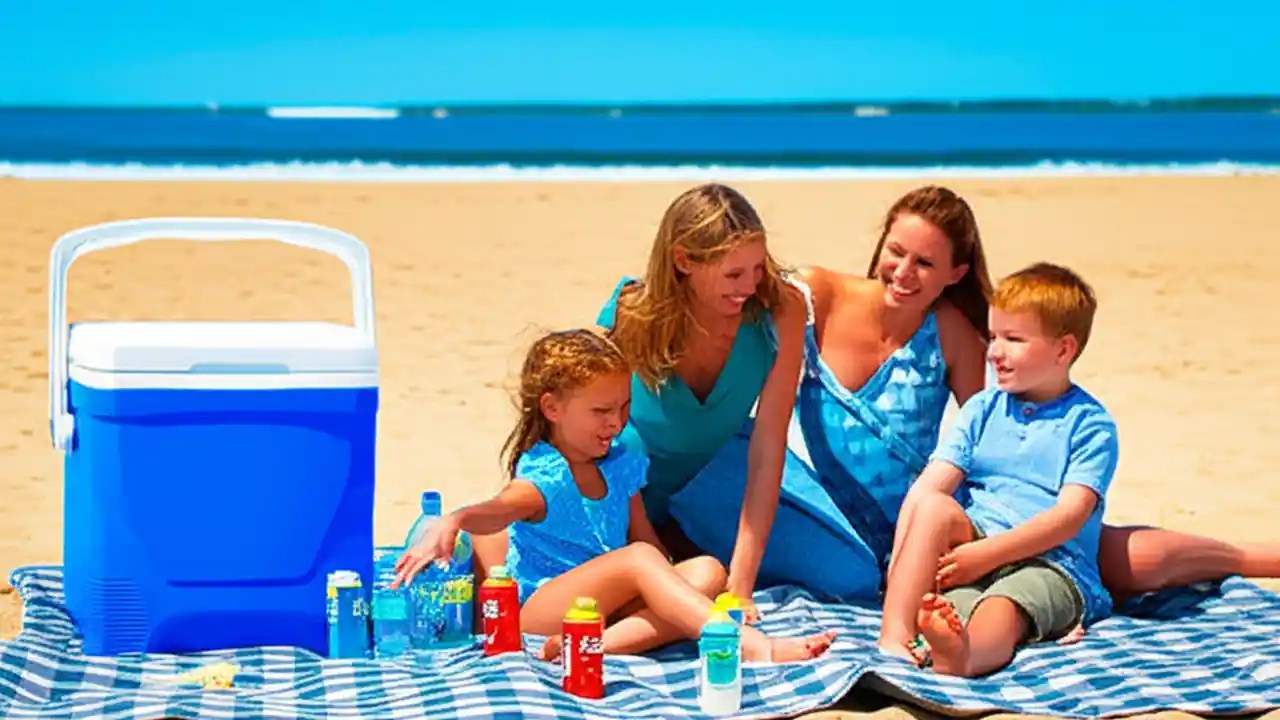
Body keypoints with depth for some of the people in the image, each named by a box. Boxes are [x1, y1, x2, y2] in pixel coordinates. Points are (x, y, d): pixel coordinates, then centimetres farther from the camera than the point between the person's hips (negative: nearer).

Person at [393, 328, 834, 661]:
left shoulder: (621, 465, 10)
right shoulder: (543, 479, -12)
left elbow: (644, 535, 15)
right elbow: (495, 511, -32)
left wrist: (669, 591, -5)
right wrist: (451, 524, -56)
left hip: (603, 607, 7)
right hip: (538, 610, -7)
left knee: (707, 572, -14)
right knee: (639, 559, -30)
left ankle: (600, 644, -37)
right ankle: (752, 645, -43)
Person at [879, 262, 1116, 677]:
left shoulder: (1090, 425, 3)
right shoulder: (982, 409, 16)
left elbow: (1070, 514, -10)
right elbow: (928, 486, 6)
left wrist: (987, 553, -20)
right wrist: (903, 561, -12)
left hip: (1051, 565, -4)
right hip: (971, 547, 4)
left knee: (1000, 611, -37)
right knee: (936, 507, -27)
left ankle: (964, 653, -75)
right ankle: (894, 635, -43)